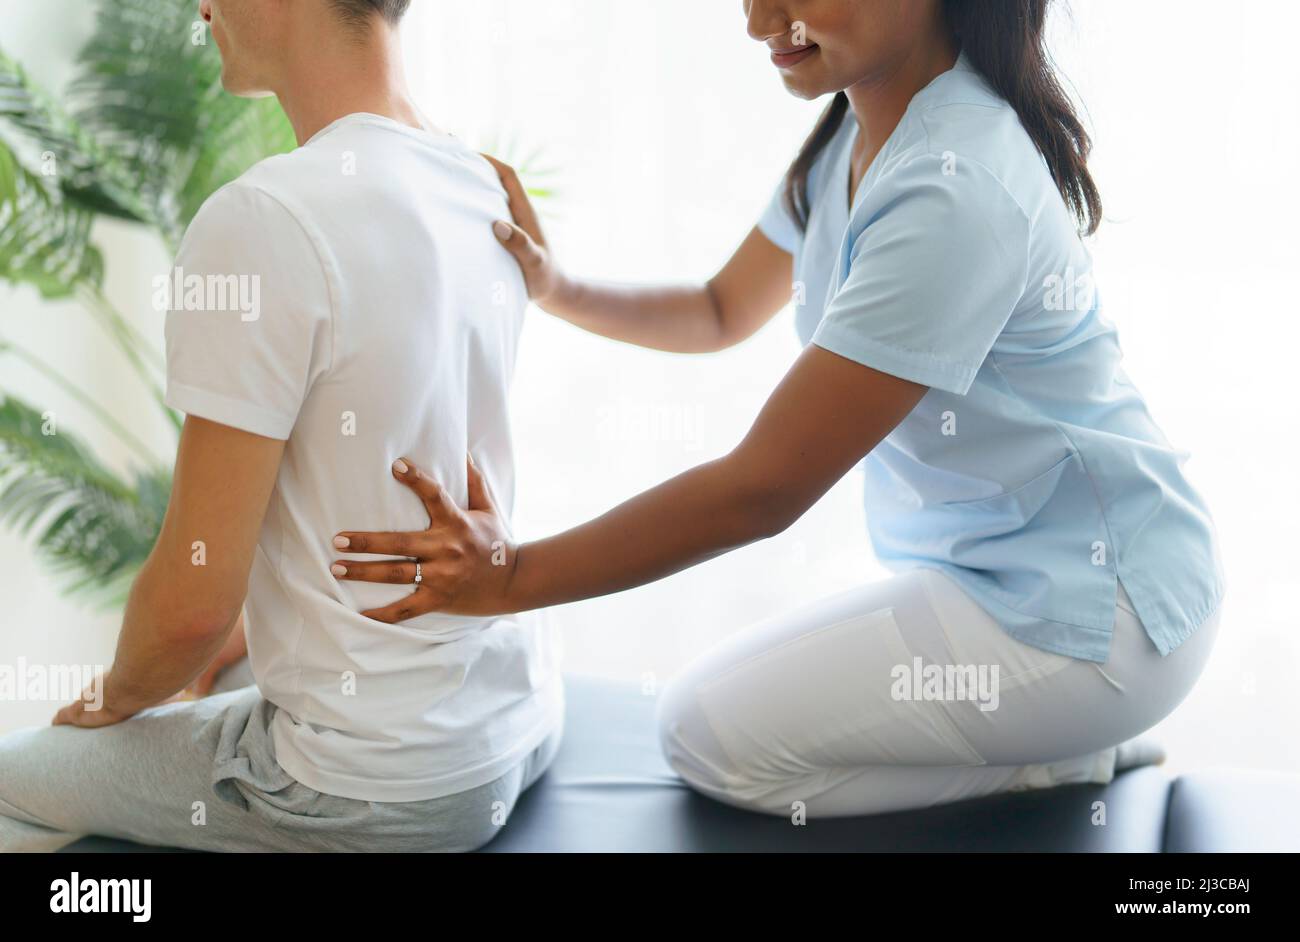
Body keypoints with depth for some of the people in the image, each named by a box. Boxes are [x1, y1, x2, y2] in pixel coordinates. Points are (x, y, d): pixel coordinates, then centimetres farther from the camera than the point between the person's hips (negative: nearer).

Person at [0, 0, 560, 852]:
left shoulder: (262, 221, -24)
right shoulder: (488, 192, 0)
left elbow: (195, 601, -20)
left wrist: (119, 699, 2)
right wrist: (255, 633, 19)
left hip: (381, 795, -7)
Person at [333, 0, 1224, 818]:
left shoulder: (956, 193, -29)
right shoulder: (852, 140, 1)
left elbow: (764, 487, -27)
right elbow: (724, 311, 16)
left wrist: (512, 574, -23)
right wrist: (559, 288, -2)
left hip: (1090, 607, -9)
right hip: (995, 571, 9)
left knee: (715, 732, -7)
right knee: (706, 707, 12)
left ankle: (1077, 760, 0)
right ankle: (1061, 739, 14)